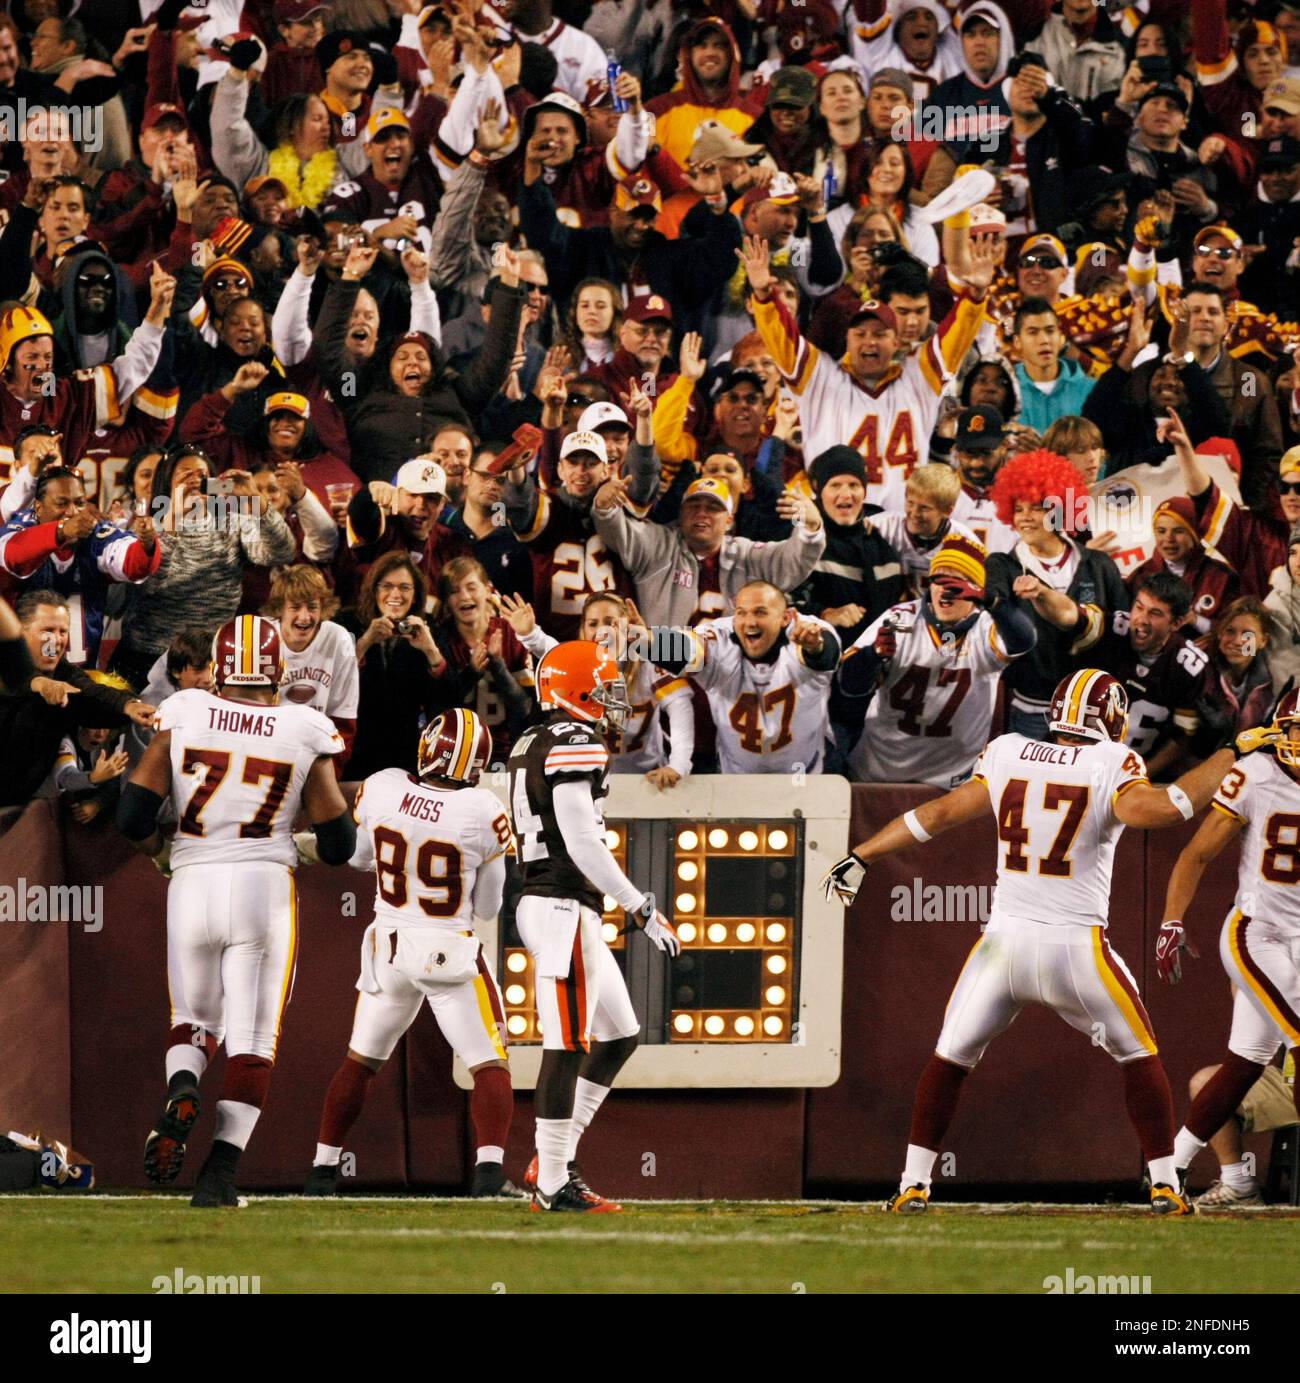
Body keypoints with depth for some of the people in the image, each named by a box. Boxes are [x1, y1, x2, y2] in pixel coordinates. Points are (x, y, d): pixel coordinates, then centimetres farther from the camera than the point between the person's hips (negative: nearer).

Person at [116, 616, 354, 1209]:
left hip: (193, 886, 1)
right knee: (251, 1038, 6)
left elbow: (133, 814, -1)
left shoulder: (183, 715, -1)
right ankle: (221, 1169, -5)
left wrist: (158, 852, 20)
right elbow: (338, 843, 2)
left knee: (194, 1019, 20)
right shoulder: (304, 732, -2)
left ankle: (181, 1090, -13)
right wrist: (324, 840, 26)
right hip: (265, 887, -1)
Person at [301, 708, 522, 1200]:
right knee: (491, 1066, 2)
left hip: (390, 945, 4)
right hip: (452, 952, -4)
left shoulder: (382, 790, -10)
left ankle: (322, 1169, 24)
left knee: (360, 1061, 20)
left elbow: (358, 855, 10)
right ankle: (489, 1170, -15)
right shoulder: (483, 815, -16)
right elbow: (487, 907, -4)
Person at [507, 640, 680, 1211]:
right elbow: (582, 842, -20)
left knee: (619, 1036, 16)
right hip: (564, 908, -10)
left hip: (540, 904, 10)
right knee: (567, 1047, -8)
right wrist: (642, 907, -16)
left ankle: (552, 1161, 15)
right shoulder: (575, 744, -13)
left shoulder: (531, 746, 17)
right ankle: (554, 1182, -7)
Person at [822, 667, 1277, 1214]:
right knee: (1139, 1057, 16)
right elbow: (1153, 808, -26)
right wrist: (1231, 754, -18)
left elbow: (940, 813, 7)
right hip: (1077, 949, -3)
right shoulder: (1111, 765, -8)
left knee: (950, 1059, 17)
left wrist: (862, 856, 15)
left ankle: (913, 1184, 12)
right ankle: (1165, 1184, 13)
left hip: (1005, 943, 3)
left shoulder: (1007, 755, 4)